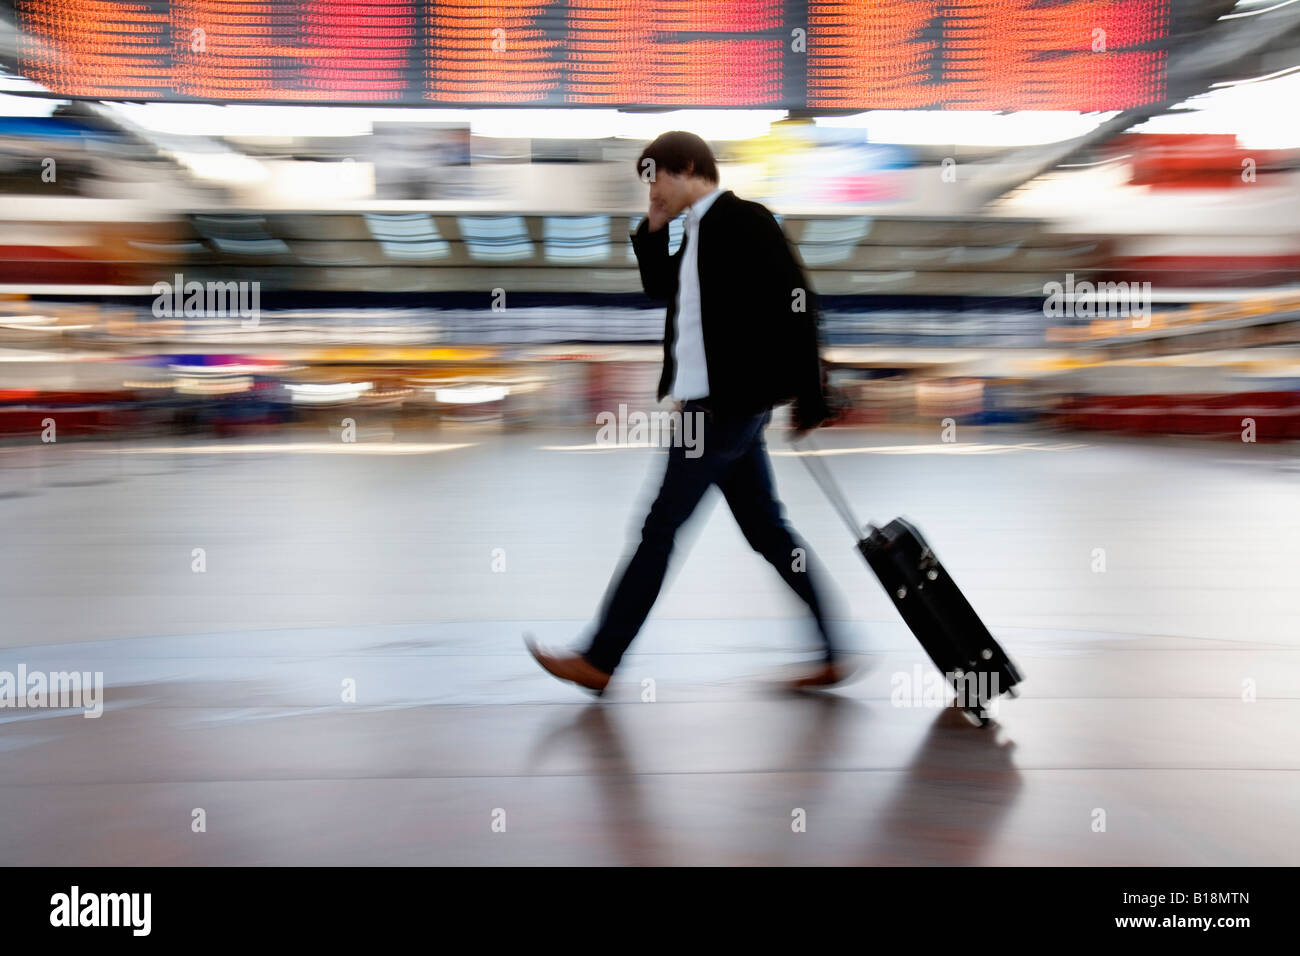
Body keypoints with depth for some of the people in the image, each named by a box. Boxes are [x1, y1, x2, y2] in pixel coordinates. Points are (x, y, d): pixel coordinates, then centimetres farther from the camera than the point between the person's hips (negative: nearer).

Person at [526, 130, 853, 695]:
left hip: (728, 404, -10)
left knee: (660, 527, -4)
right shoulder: (699, 231, 16)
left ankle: (600, 661, 5)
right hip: (713, 404, 10)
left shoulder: (744, 220, -11)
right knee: (767, 531, 10)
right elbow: (659, 286, 27)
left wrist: (809, 399, -17)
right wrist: (653, 227, 11)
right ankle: (834, 655, 14)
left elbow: (795, 303, -16)